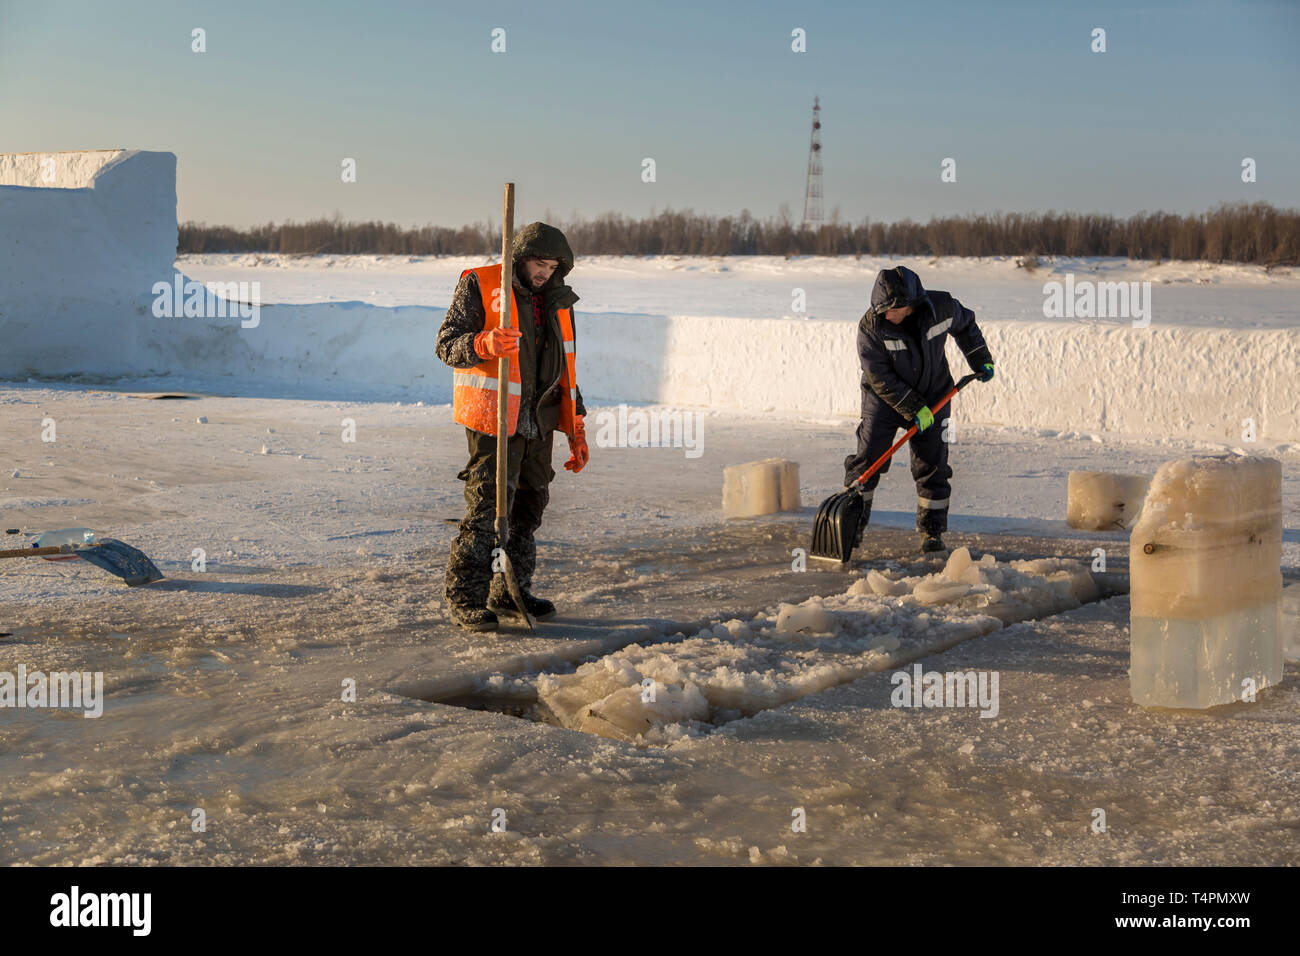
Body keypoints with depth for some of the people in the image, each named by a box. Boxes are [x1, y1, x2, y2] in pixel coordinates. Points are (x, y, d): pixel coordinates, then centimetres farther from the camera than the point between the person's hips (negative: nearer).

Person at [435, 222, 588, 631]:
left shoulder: (557, 303, 15)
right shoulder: (479, 286, -4)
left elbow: (565, 370, 21)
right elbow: (447, 343, -11)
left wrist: (576, 432, 16)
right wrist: (484, 344, -34)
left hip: (538, 423, 7)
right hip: (493, 419, -7)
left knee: (529, 505, 11)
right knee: (488, 506, -11)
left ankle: (510, 592, 22)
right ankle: (465, 598, -5)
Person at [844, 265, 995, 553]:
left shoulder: (942, 307, -18)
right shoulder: (871, 326, -24)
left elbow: (965, 324, 7)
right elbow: (879, 377, -21)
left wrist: (982, 360, 10)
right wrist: (913, 409, -24)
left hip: (932, 396, 2)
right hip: (884, 397, -1)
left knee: (932, 467, 0)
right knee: (867, 459, -5)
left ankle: (932, 532, 11)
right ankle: (853, 525, 8)